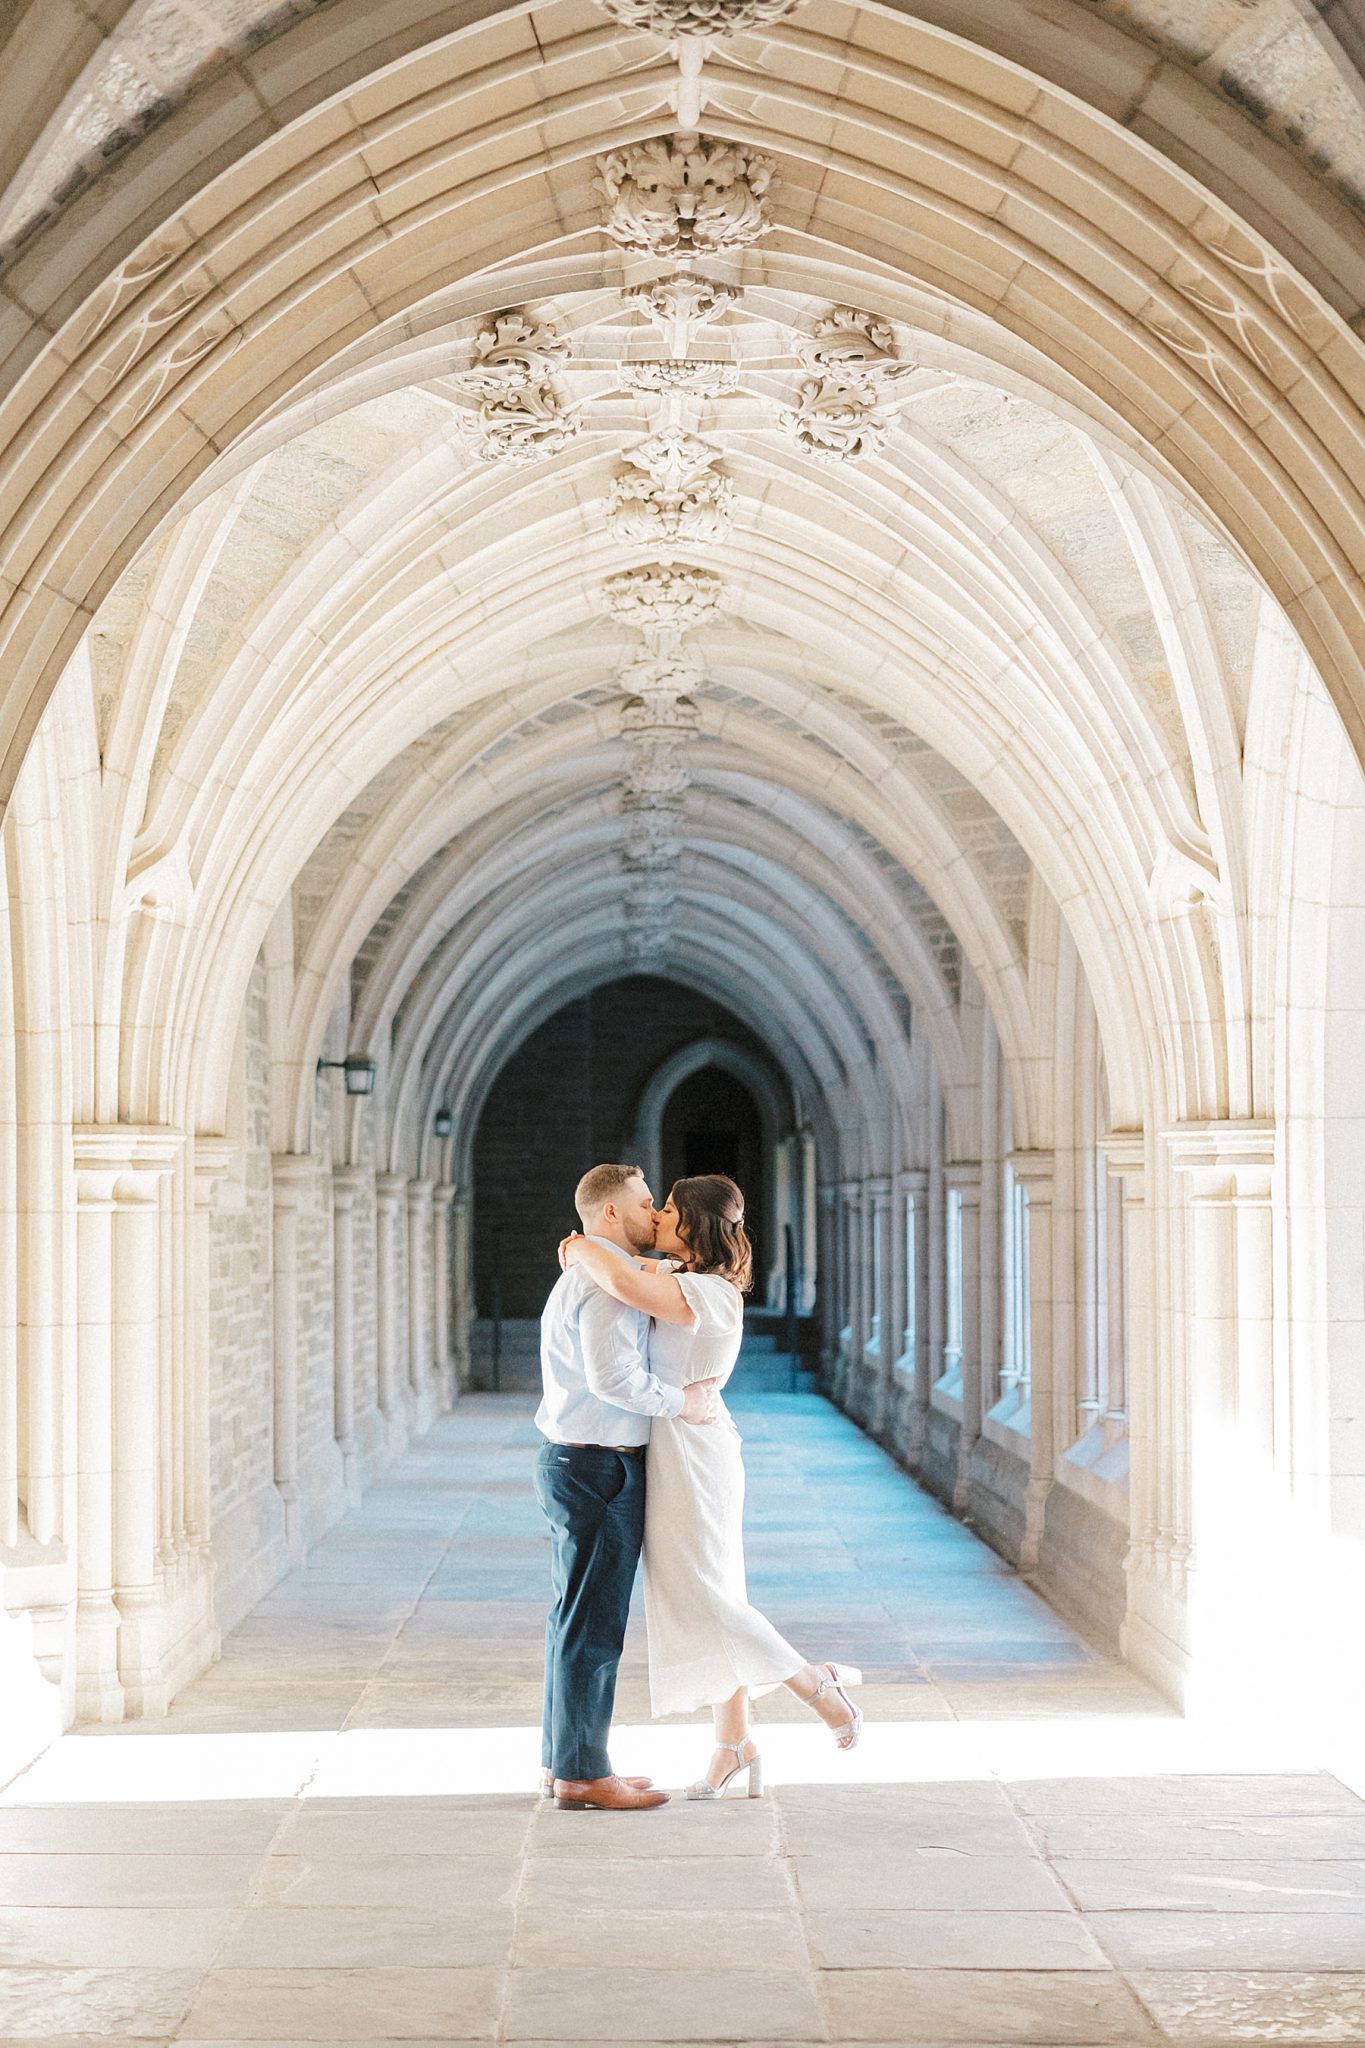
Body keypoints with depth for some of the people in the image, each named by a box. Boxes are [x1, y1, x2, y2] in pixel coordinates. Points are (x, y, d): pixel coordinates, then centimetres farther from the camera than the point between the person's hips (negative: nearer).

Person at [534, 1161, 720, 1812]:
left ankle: (563, 1760, 23)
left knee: (576, 1621, 15)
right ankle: (581, 1775, 1)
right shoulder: (608, 1282, -16)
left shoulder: (583, 1276, 18)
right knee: (593, 1624, -5)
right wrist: (680, 1402, -16)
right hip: (600, 1470, -11)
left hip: (573, 1461, 11)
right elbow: (612, 1375, -28)